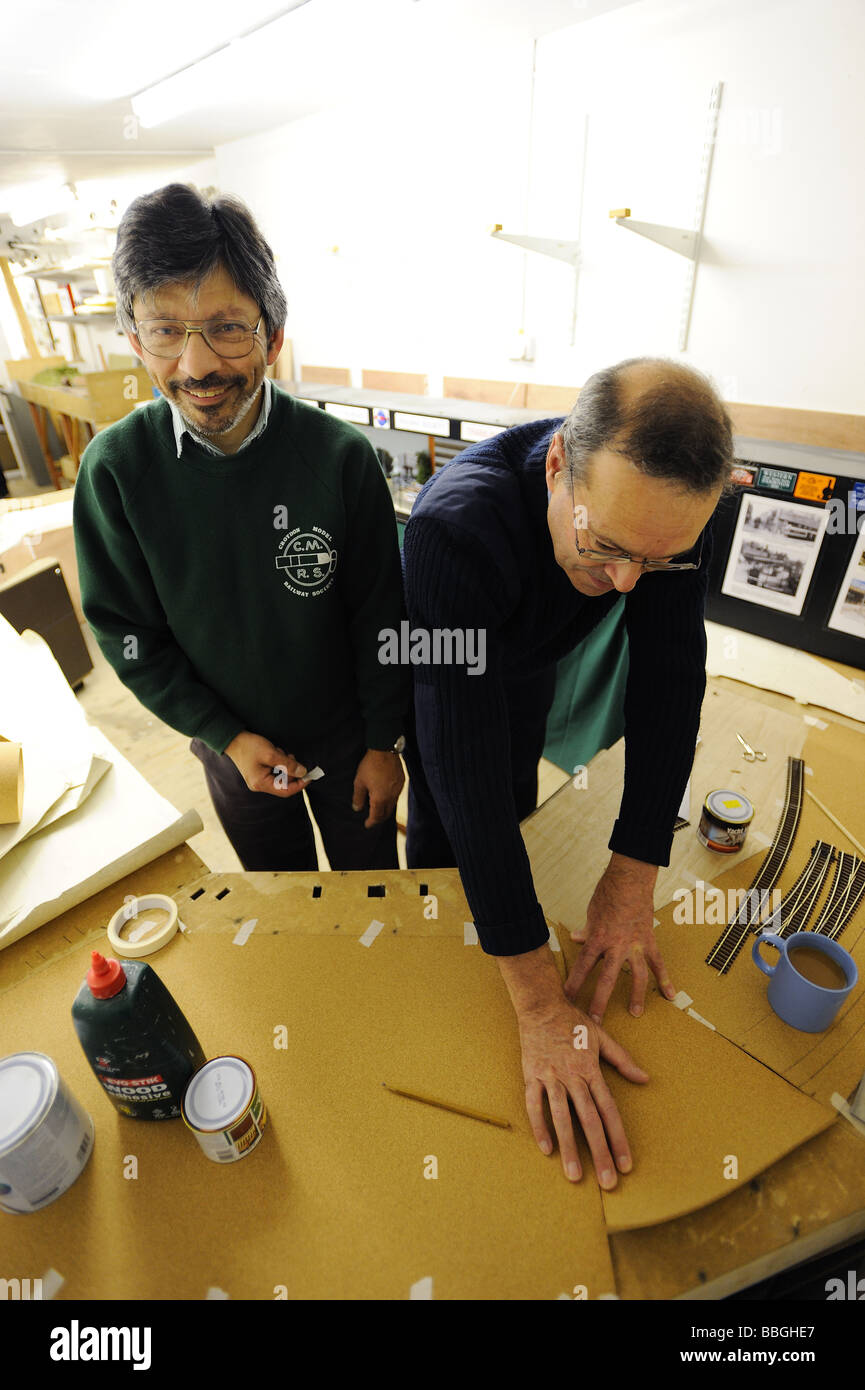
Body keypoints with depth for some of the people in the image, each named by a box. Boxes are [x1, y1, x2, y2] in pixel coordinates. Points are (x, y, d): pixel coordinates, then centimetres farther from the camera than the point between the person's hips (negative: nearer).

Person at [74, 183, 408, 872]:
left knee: (368, 874, 23)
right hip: (230, 742, 2)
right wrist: (227, 737, -12)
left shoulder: (341, 455, -21)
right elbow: (127, 633, -8)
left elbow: (380, 615, -13)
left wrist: (384, 742, -6)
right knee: (277, 883, 27)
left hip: (346, 732, -1)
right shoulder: (114, 469, -17)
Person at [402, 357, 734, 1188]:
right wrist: (539, 1004, -41)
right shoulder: (455, 528, -44)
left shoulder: (666, 500, -28)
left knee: (513, 800, 24)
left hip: (530, 667, 4)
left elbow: (670, 676, -25)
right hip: (440, 673, -3)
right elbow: (463, 760, -45)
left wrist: (634, 877, -27)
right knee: (444, 828, 11)